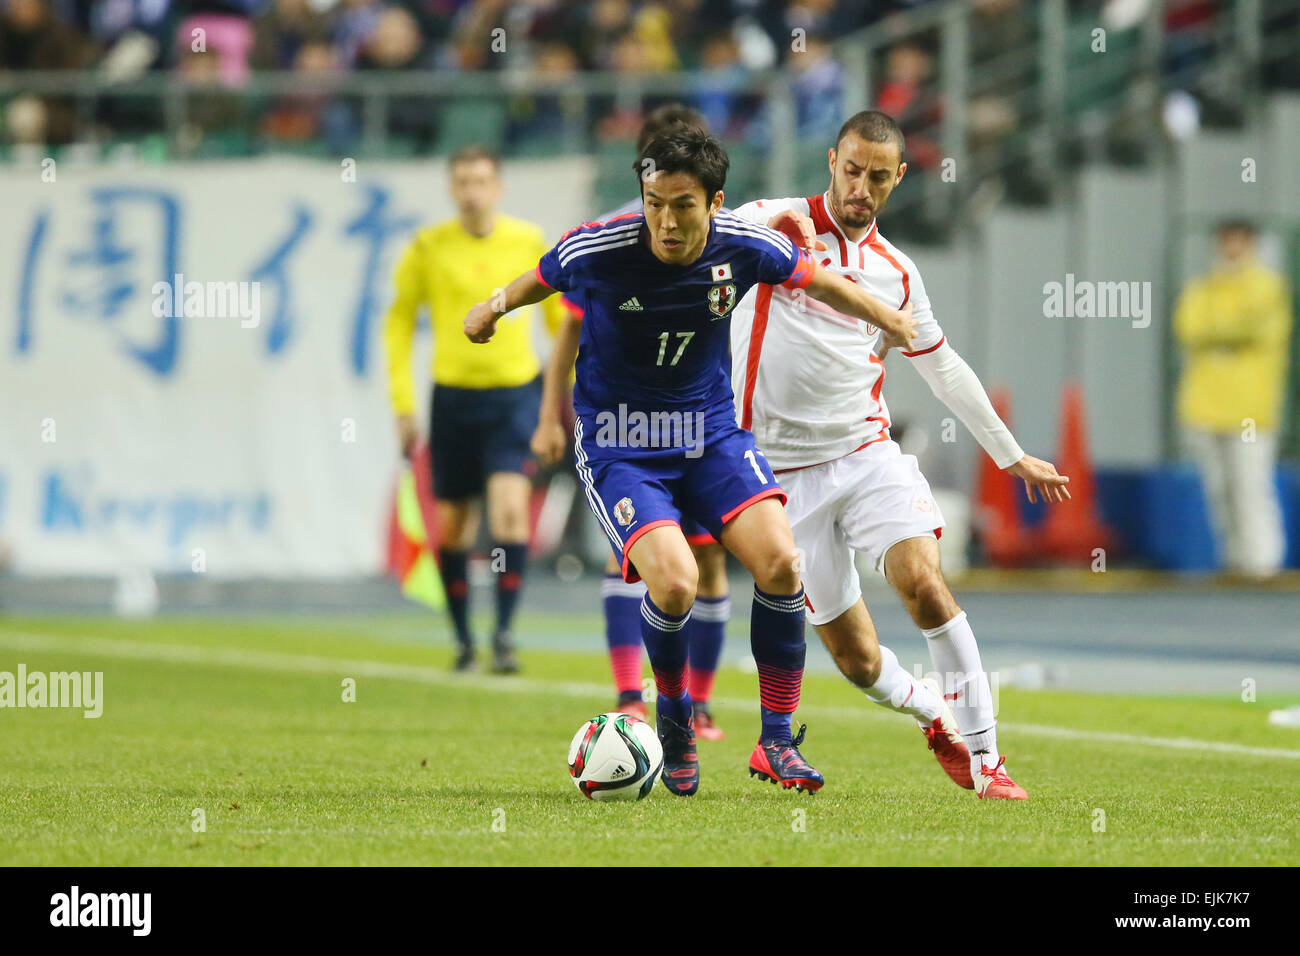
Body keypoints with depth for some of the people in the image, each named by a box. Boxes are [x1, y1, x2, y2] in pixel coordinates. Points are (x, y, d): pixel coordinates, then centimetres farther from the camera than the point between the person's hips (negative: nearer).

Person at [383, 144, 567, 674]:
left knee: (510, 509, -18)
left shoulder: (529, 243, 0)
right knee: (452, 525, 6)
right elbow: (399, 321, 7)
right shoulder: (428, 247, -1)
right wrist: (402, 405, 2)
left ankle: (504, 634, -13)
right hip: (453, 396, 1)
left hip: (514, 394, -1)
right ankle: (463, 640, 21)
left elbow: (561, 317, 13)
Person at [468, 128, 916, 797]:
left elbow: (818, 282, 9)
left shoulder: (744, 248, -12)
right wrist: (495, 308, 21)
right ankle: (674, 718, 6)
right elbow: (542, 280, 5)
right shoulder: (596, 251, -20)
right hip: (618, 446, -3)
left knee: (780, 563, -17)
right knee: (674, 582, -25)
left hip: (711, 433, 3)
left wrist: (891, 321, 22)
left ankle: (776, 741, -1)